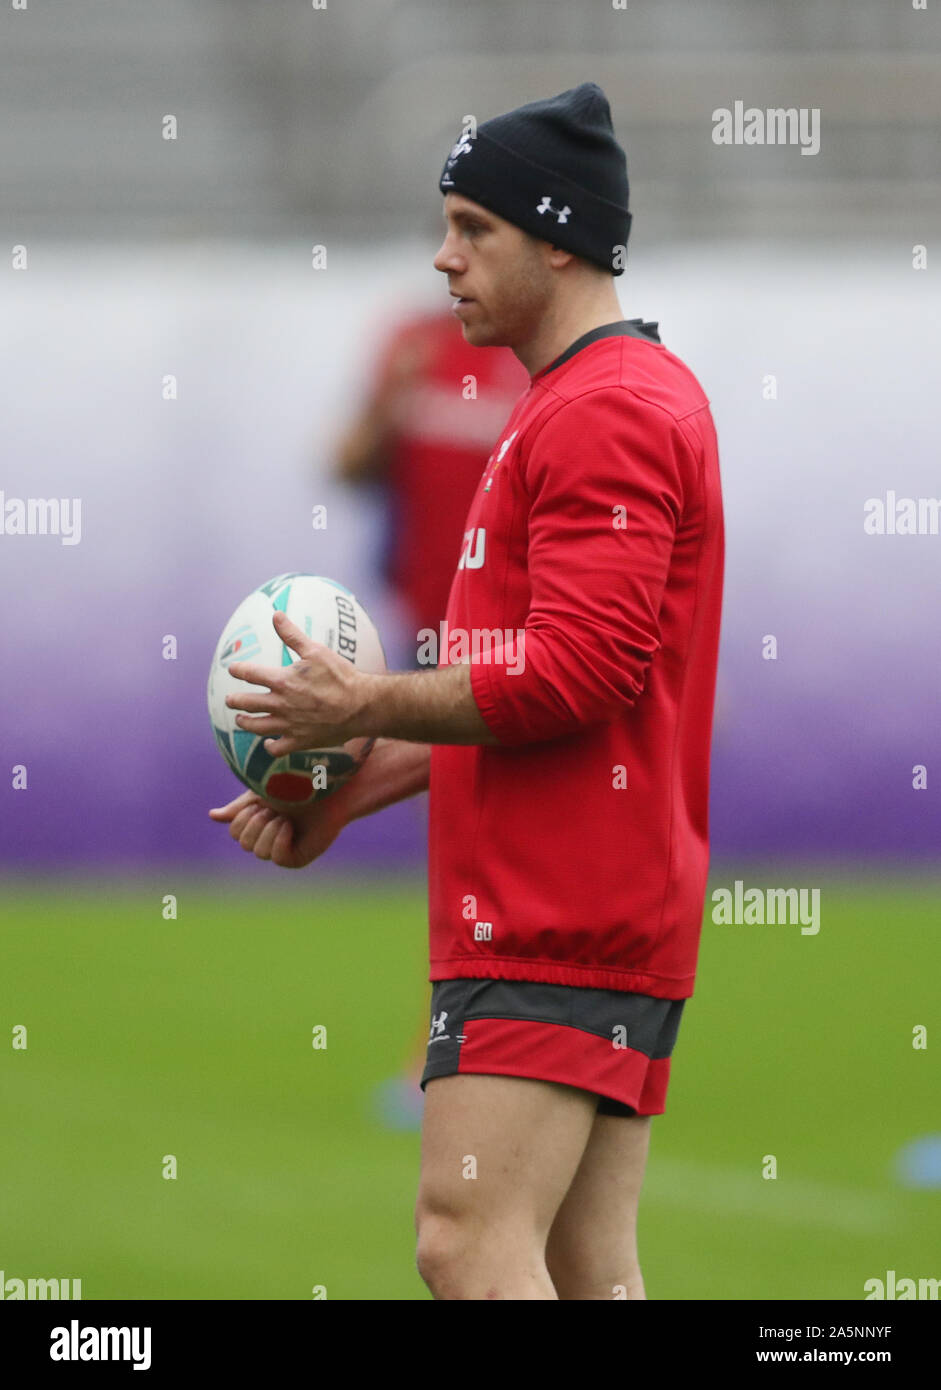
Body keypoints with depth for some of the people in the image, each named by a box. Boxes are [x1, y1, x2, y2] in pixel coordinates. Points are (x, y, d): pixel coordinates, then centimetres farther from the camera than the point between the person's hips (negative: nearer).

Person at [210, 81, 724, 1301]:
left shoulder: (602, 412, -12)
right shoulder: (599, 401, 22)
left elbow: (574, 676, -21)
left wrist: (360, 708, -10)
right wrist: (344, 797, 19)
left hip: (554, 921, -11)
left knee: (469, 1246, -18)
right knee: (588, 1276, 7)